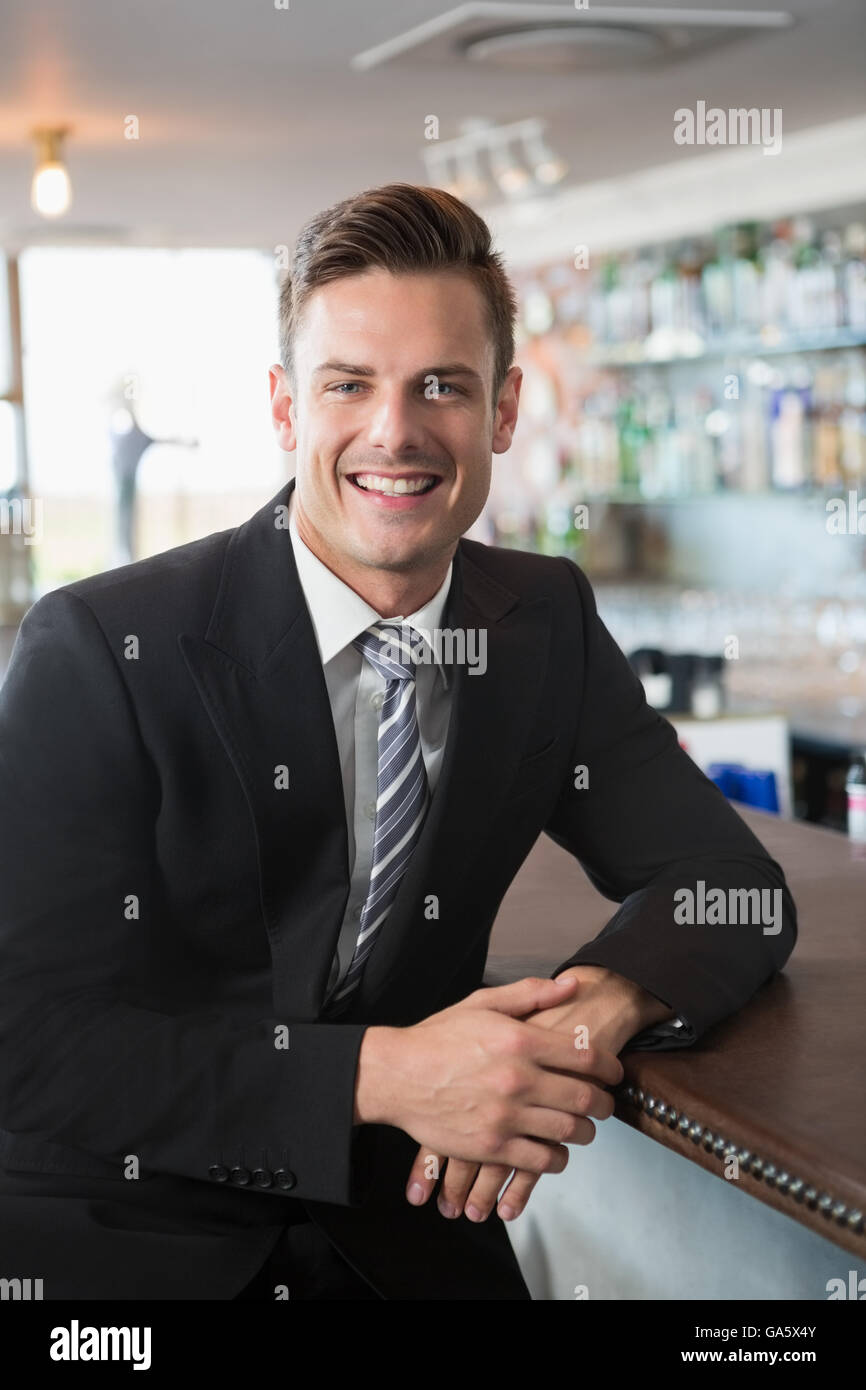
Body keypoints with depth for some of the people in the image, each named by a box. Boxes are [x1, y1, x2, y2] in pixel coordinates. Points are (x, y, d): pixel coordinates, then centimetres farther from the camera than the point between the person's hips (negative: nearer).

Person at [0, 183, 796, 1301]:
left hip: (401, 1219, 3)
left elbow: (733, 887, 4)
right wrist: (381, 1074, -28)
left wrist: (597, 1005, -18)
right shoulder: (98, 651, -14)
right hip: (123, 1235, -2)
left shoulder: (547, 623, 1)